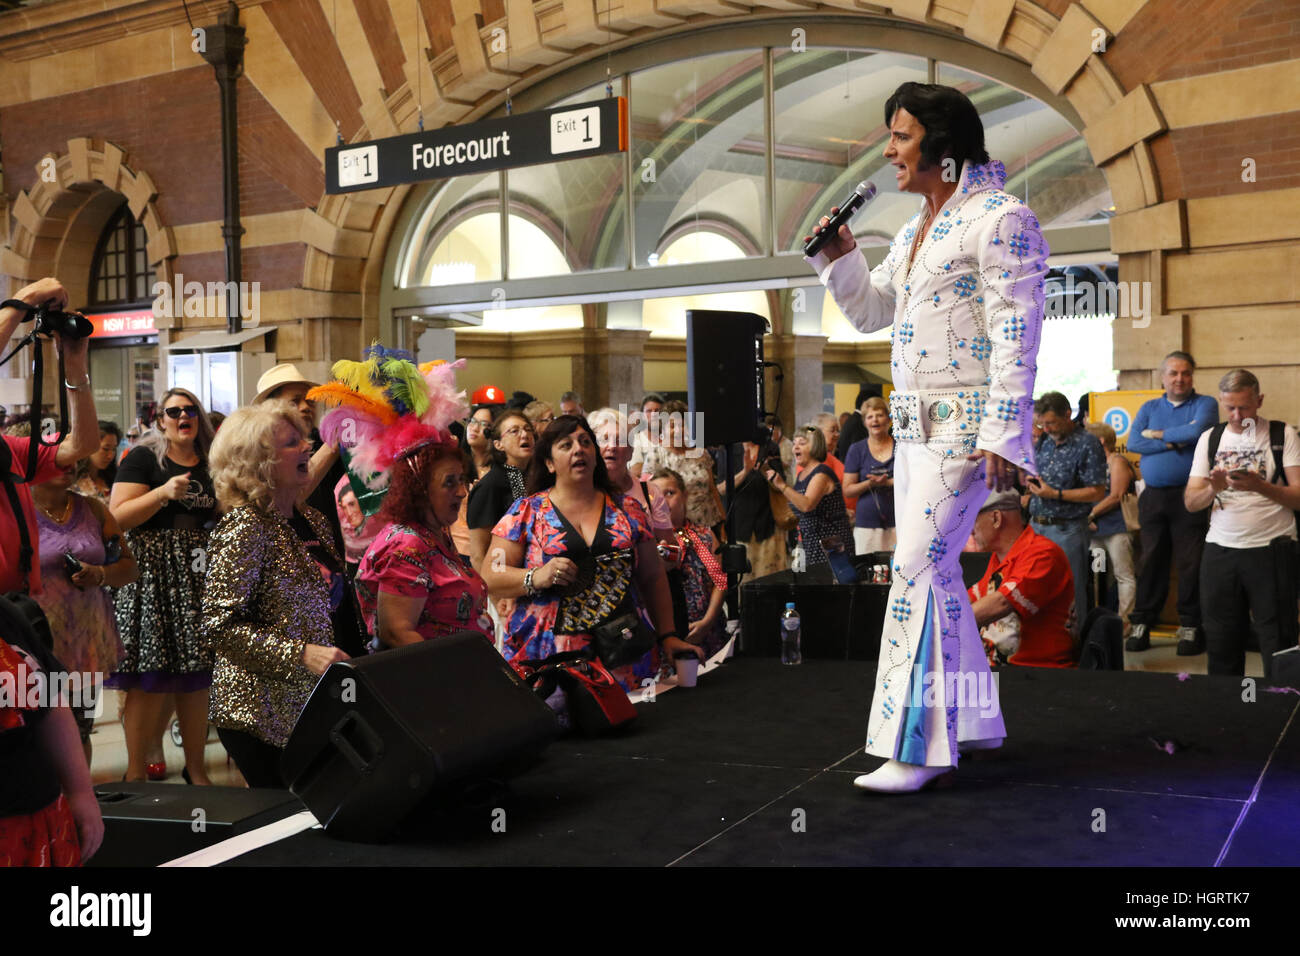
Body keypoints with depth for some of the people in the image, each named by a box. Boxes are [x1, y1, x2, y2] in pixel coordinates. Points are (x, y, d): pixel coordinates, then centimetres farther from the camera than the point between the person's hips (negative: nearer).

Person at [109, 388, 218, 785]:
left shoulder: (211, 464, 15)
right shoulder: (143, 458, 0)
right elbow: (117, 517, -9)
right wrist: (163, 493, -18)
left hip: (199, 577, 5)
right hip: (154, 575, -5)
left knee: (197, 676, 6)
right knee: (150, 680, -7)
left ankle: (196, 770, 16)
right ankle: (135, 775, 4)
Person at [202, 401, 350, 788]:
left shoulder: (311, 519, 10)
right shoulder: (245, 526, -14)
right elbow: (220, 625, -20)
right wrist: (301, 655, -27)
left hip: (310, 705, 7)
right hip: (262, 712, -7)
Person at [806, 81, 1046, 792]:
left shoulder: (998, 219, -9)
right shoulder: (914, 233, 18)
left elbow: (1016, 334, -16)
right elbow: (870, 312, 28)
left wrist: (1000, 433, -22)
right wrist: (838, 255, 11)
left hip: (965, 429, -9)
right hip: (915, 429, 9)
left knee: (917, 568, -14)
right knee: (933, 572, 12)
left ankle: (918, 745, -10)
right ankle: (970, 720, 24)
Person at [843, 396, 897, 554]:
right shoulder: (857, 449, 6)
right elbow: (847, 489, 4)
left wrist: (887, 482, -12)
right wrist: (869, 483, -14)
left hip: (898, 522, 0)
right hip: (867, 524, 0)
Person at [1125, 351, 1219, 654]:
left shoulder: (1205, 404, 5)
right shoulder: (1149, 408, 15)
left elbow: (1198, 430, -16)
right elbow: (1133, 442, 0)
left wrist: (1159, 434, -4)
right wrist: (1174, 443, -9)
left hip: (1189, 498, -3)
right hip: (1153, 497, 3)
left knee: (1190, 564, -2)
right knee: (1150, 561, 6)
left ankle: (1191, 626, 5)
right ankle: (1142, 624, 12)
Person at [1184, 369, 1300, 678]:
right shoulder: (1209, 438, 11)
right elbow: (1191, 502, 7)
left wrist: (1260, 486, -21)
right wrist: (1213, 489, -14)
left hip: (1271, 551, -3)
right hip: (1220, 551, 3)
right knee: (1221, 644, 5)